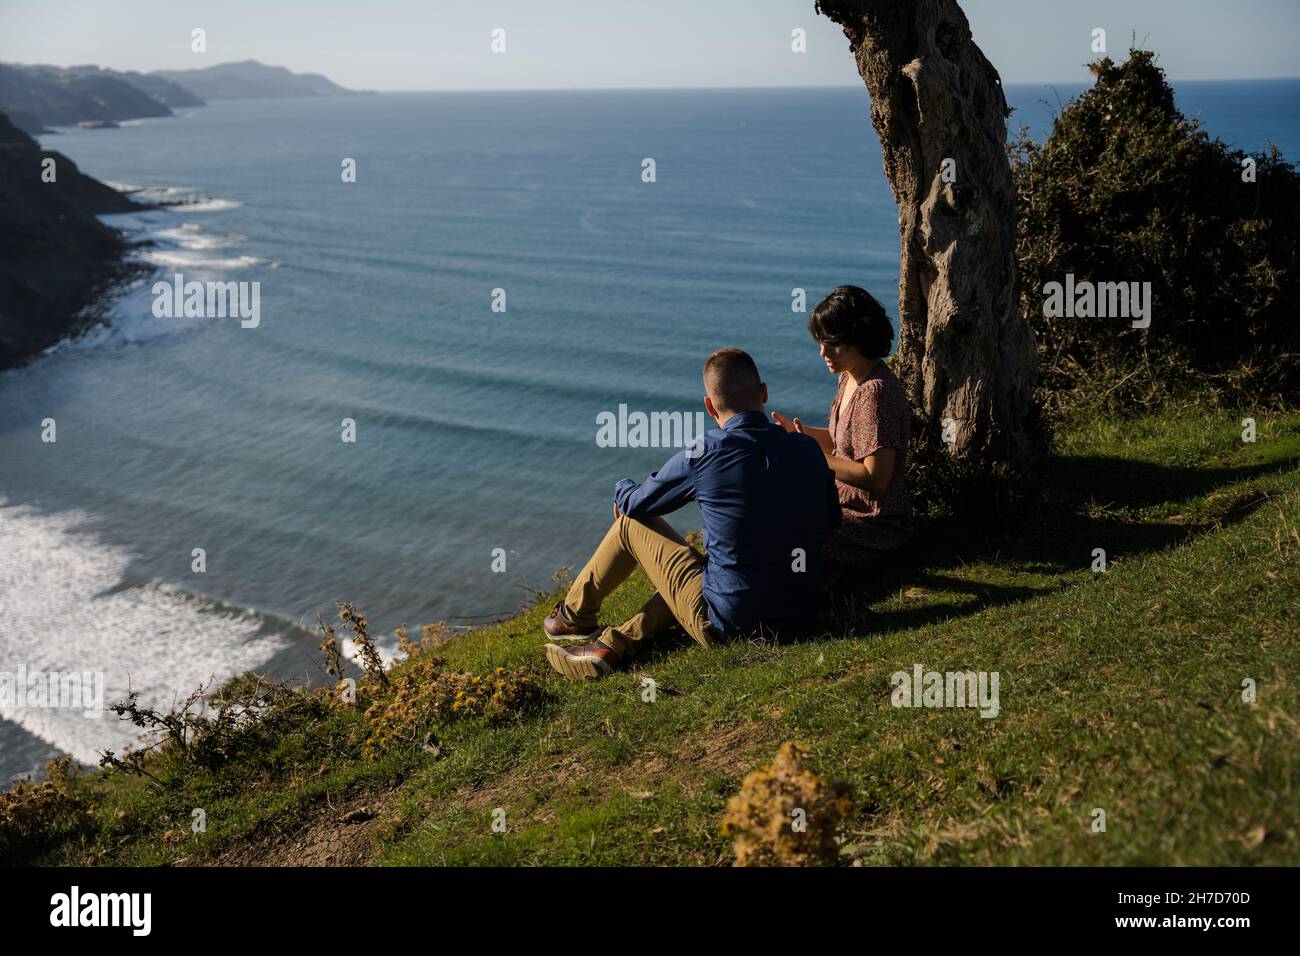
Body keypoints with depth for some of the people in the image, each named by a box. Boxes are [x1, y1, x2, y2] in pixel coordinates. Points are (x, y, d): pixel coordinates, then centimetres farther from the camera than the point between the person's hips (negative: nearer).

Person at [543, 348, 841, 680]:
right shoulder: (809, 449, -2)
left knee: (632, 522, 13)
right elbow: (831, 518, 15)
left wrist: (623, 488, 27)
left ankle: (574, 616, 34)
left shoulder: (704, 453, -13)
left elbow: (634, 504, 3)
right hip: (802, 612, 5)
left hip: (729, 623, -5)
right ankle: (617, 643, 14)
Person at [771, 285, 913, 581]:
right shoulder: (851, 377, 6)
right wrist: (801, 432, 0)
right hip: (847, 505, 10)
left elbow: (875, 479, -27)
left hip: (874, 526, -10)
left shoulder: (875, 393, -24)